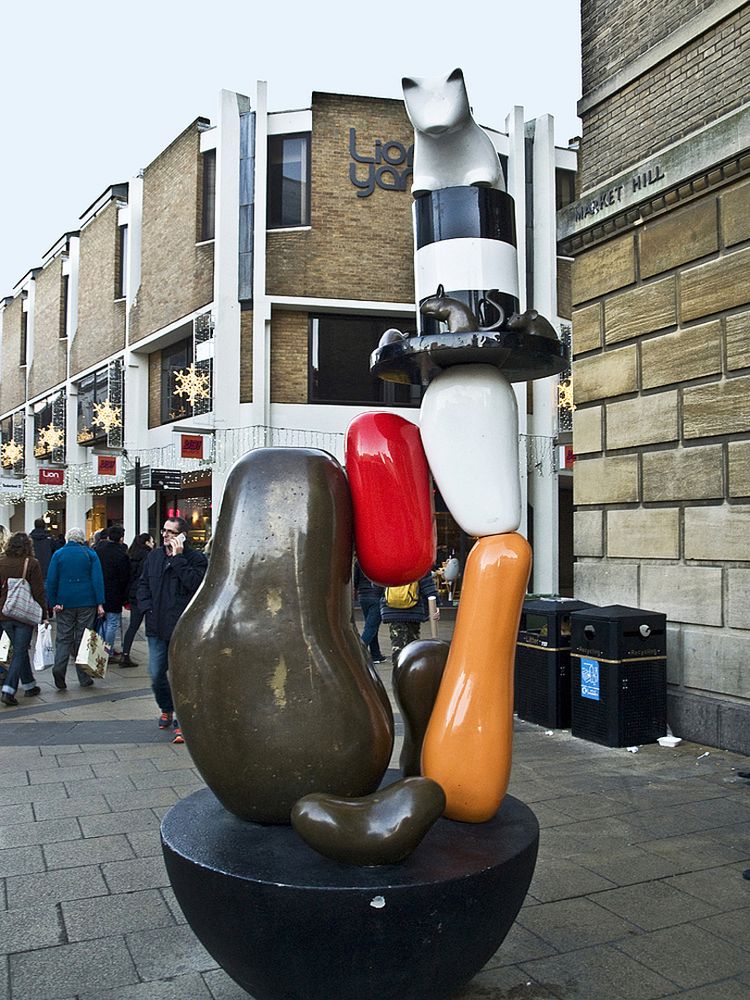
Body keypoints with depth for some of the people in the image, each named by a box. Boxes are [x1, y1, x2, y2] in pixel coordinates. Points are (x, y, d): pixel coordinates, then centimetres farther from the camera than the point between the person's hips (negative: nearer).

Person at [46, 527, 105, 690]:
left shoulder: (58, 554, 4)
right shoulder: (90, 554, 2)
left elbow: (51, 580, 0)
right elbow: (97, 580, -5)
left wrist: (53, 603, 5)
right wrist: (100, 603, -6)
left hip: (65, 603, 0)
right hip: (87, 603, 0)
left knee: (63, 638, 7)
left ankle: (59, 667, -16)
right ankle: (84, 678, 8)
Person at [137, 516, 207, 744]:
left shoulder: (196, 558, -5)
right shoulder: (154, 556, 13)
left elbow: (194, 583, -20)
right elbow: (143, 585, 20)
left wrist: (178, 558, -17)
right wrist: (148, 608, 5)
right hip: (157, 627, 6)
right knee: (156, 674, 11)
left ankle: (181, 723, 3)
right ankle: (166, 709, 36)